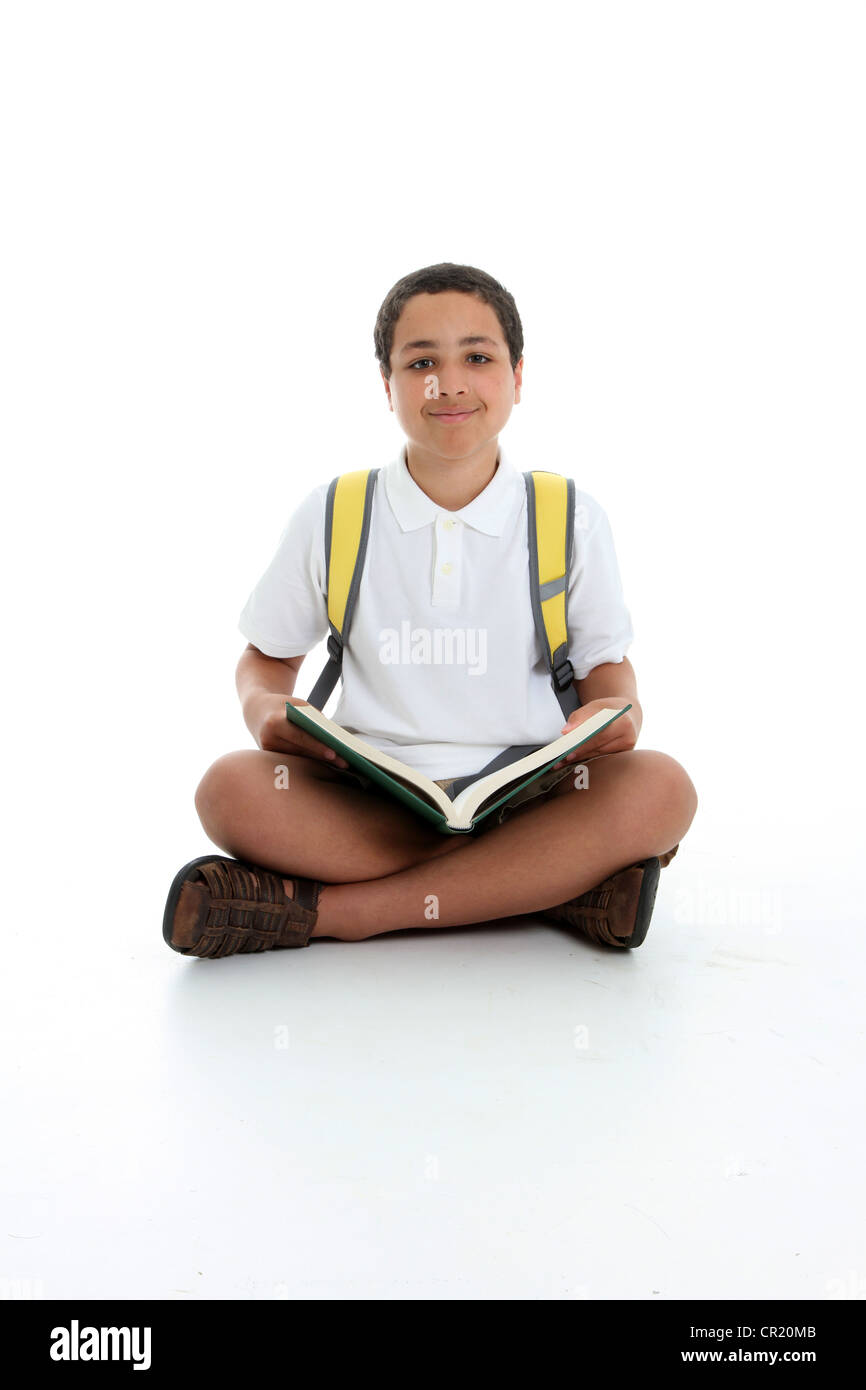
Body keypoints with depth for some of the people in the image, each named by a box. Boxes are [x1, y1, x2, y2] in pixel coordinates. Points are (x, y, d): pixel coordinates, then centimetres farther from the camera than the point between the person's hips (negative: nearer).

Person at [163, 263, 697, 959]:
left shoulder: (571, 517, 4)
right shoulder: (330, 517, 4)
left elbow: (606, 661, 11)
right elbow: (269, 655, 13)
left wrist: (621, 710, -13)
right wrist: (264, 709, -11)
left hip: (526, 794, 1)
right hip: (371, 800, 0)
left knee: (662, 788, -29)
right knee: (230, 787, -27)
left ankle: (330, 909, -27)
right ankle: (556, 881, -26)